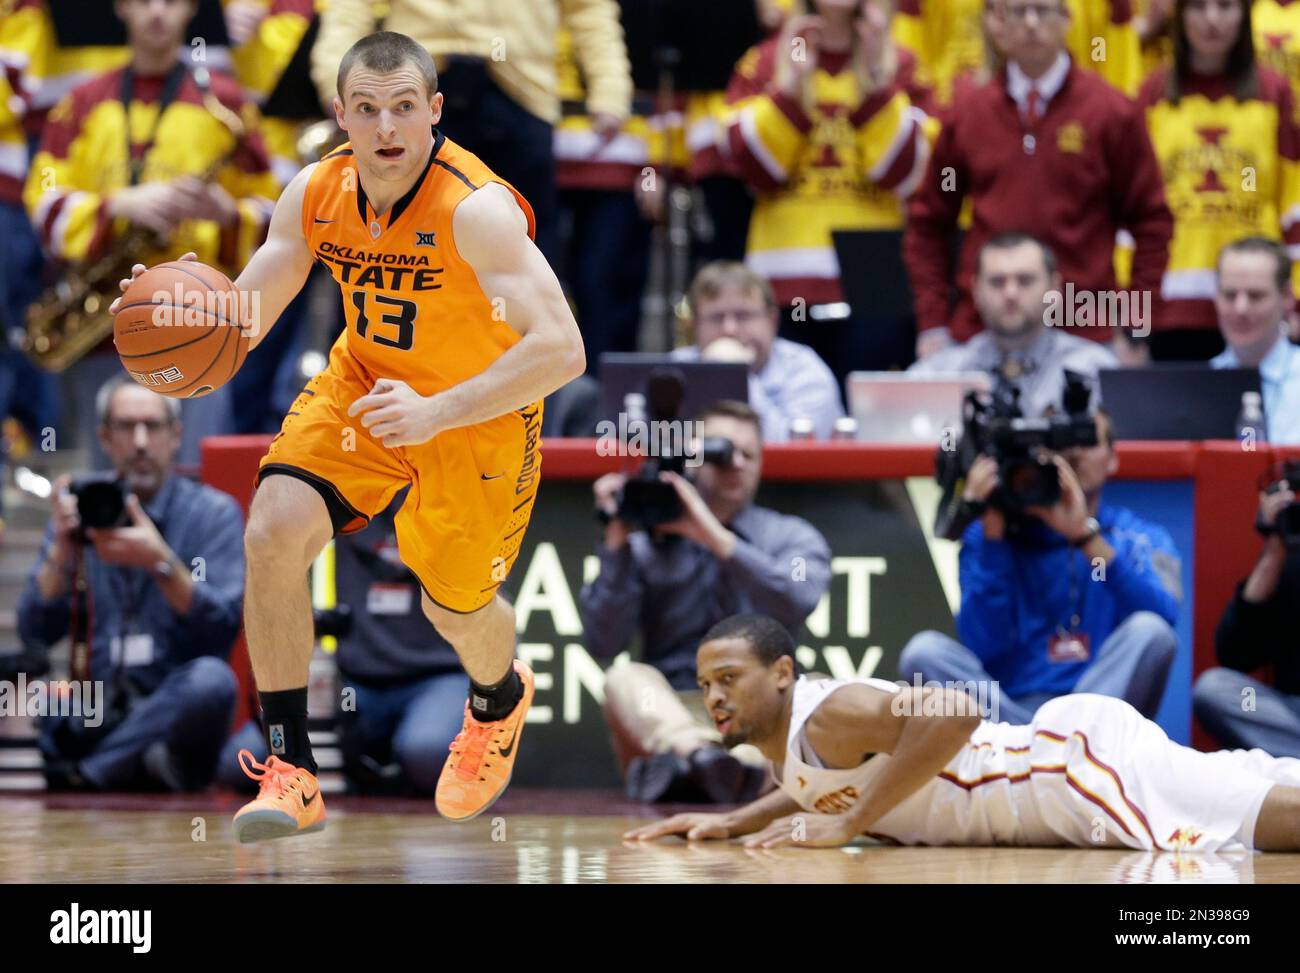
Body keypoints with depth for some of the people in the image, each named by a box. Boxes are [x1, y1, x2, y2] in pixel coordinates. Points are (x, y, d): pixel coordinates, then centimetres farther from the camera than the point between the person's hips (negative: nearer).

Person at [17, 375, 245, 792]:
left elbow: (222, 630, -10)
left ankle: (87, 773, -22)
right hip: (91, 718, 1)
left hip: (174, 708, -1)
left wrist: (160, 562, -23)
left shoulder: (214, 513, 4)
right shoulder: (81, 512, 11)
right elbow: (36, 633, 1)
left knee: (210, 679, -35)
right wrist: (62, 550, -14)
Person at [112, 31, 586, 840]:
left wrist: (437, 412, -48)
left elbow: (560, 350, -40)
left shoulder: (476, 209, -33)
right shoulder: (316, 194, -15)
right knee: (273, 531, -18)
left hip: (482, 410, -4)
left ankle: (501, 698, 50)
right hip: (363, 381, 4)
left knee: (454, 607, 10)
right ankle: (291, 772, -9)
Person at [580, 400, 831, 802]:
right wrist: (617, 542, -6)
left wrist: (715, 537, -15)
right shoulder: (646, 541, 11)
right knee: (624, 679, -30)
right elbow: (603, 643, 0)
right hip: (666, 711, 0)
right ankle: (698, 754, -63)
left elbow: (798, 603, -12)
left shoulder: (792, 537, 11)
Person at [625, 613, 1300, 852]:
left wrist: (848, 823, -30)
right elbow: (823, 785, 35)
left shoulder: (830, 716, -19)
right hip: (1059, 749, 10)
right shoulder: (787, 735, 12)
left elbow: (954, 711, -35)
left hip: (1087, 761, -10)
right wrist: (731, 823, 17)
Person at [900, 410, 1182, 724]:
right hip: (1013, 705, 1)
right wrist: (992, 536, -13)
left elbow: (1163, 615, -14)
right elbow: (983, 645, -7)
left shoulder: (1143, 538, 9)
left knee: (1149, 631, -26)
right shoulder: (984, 535, 8)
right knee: (925, 650, -23)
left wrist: (1086, 534, -22)